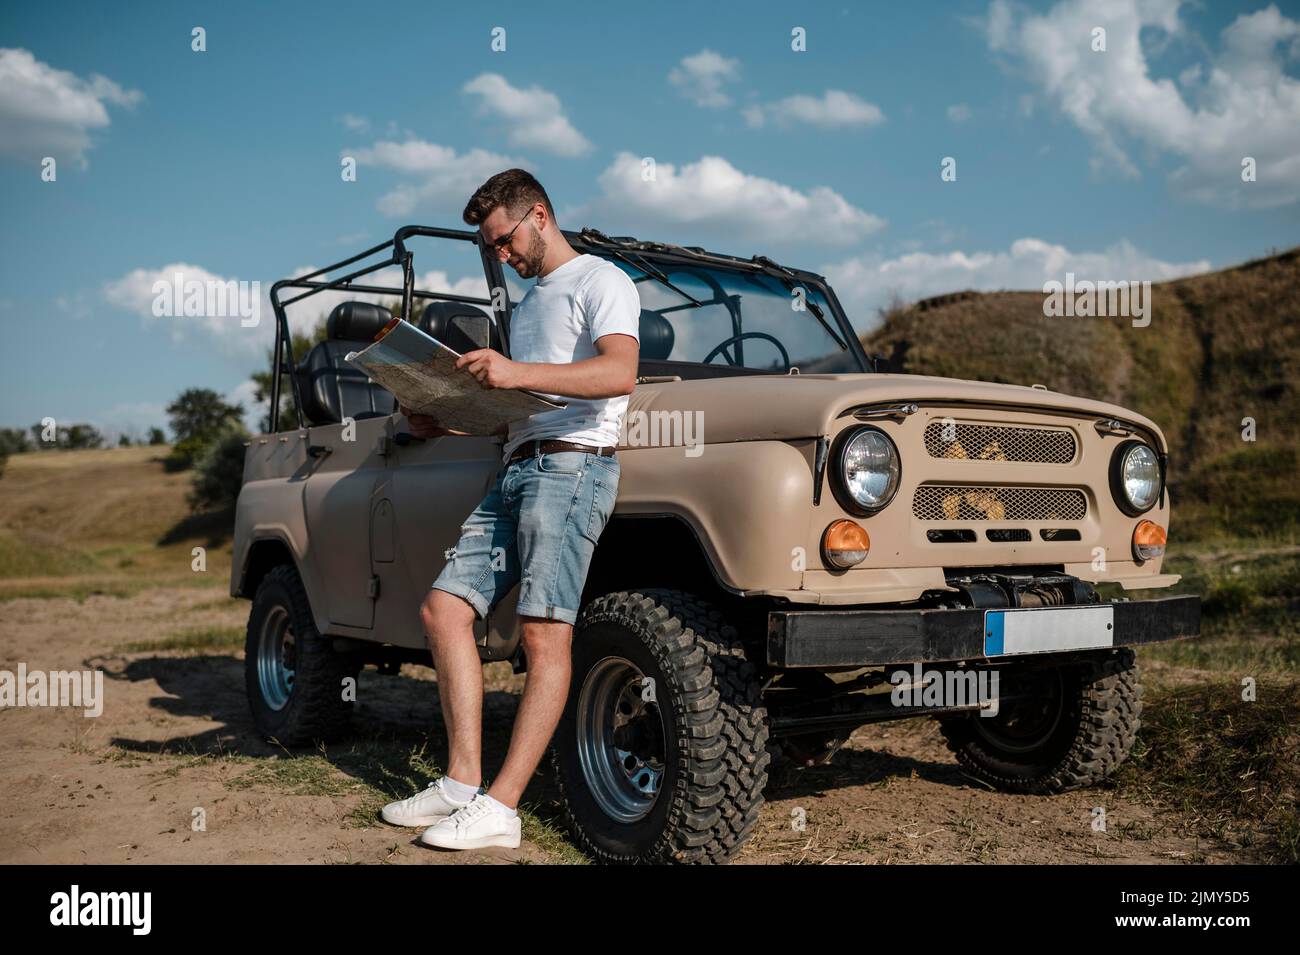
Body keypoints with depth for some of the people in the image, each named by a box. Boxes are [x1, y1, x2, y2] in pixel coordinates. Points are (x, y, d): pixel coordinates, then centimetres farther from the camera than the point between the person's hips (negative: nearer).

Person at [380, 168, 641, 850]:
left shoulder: (600, 282, 0)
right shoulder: (527, 305, 28)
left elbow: (619, 372, -19)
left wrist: (518, 374, -29)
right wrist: (442, 424, 11)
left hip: (570, 467, -9)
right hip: (514, 468, 9)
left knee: (543, 636, -13)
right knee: (444, 608, 1)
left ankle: (498, 809, -13)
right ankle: (462, 784, 5)